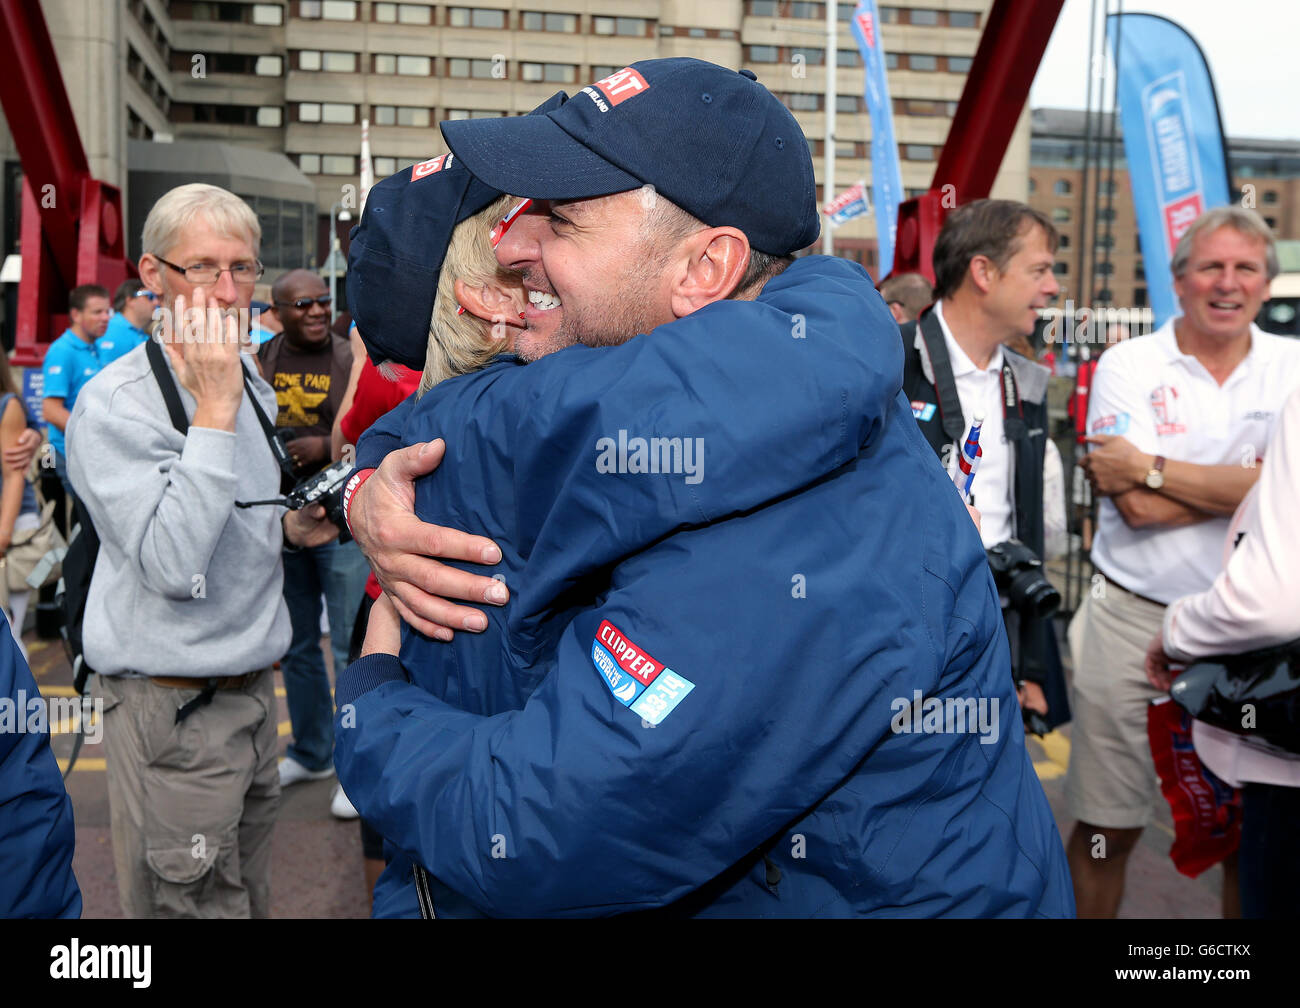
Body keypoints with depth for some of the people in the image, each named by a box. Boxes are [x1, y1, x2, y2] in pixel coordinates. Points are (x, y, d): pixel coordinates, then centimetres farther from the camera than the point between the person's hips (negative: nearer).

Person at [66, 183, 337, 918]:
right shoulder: (115, 404, -16)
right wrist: (214, 409, -25)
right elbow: (173, 565, -27)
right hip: (175, 710, -7)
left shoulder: (253, 388, 8)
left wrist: (289, 528, 1)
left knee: (251, 897, 18)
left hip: (253, 689, 7)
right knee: (194, 904, 3)